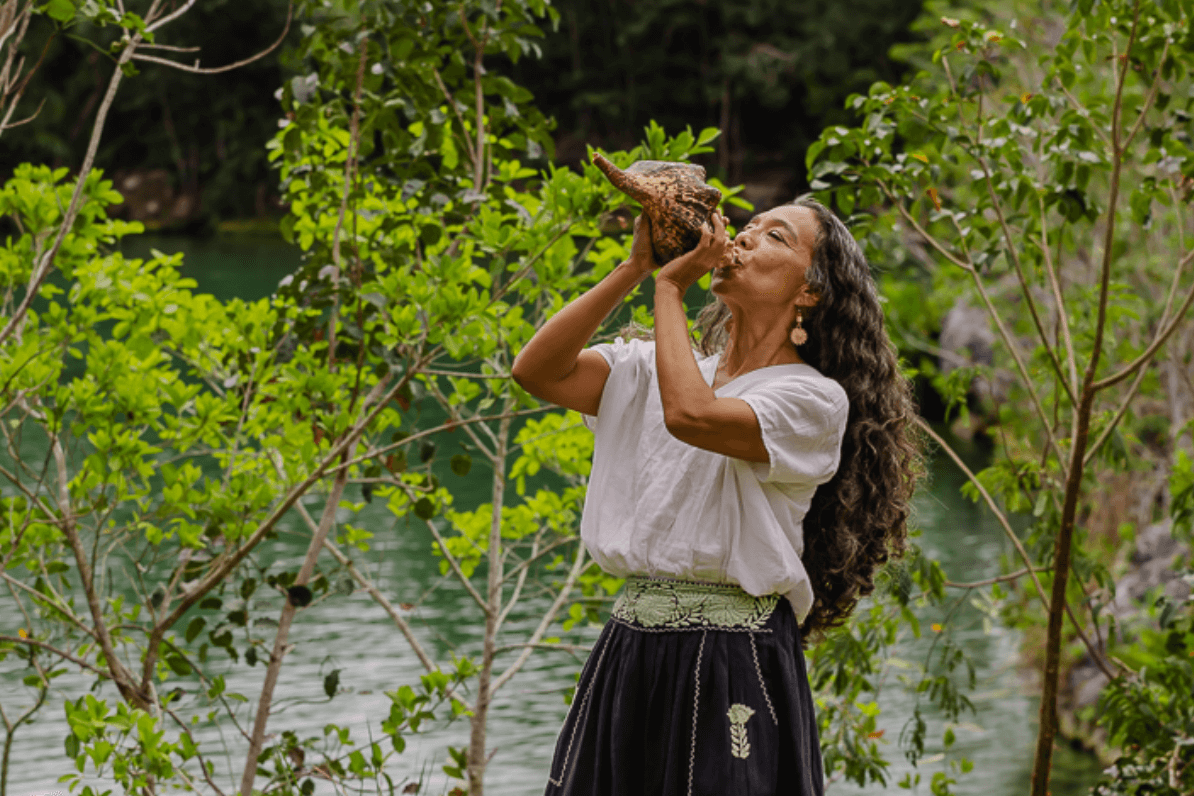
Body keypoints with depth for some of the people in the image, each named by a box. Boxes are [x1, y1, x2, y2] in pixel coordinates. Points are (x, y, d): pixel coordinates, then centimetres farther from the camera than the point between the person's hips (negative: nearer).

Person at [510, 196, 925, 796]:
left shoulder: (814, 399, -5)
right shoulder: (653, 367, 14)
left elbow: (691, 414, -22)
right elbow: (536, 370, 0)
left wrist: (669, 284, -9)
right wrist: (637, 268, -2)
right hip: (628, 655, 5)